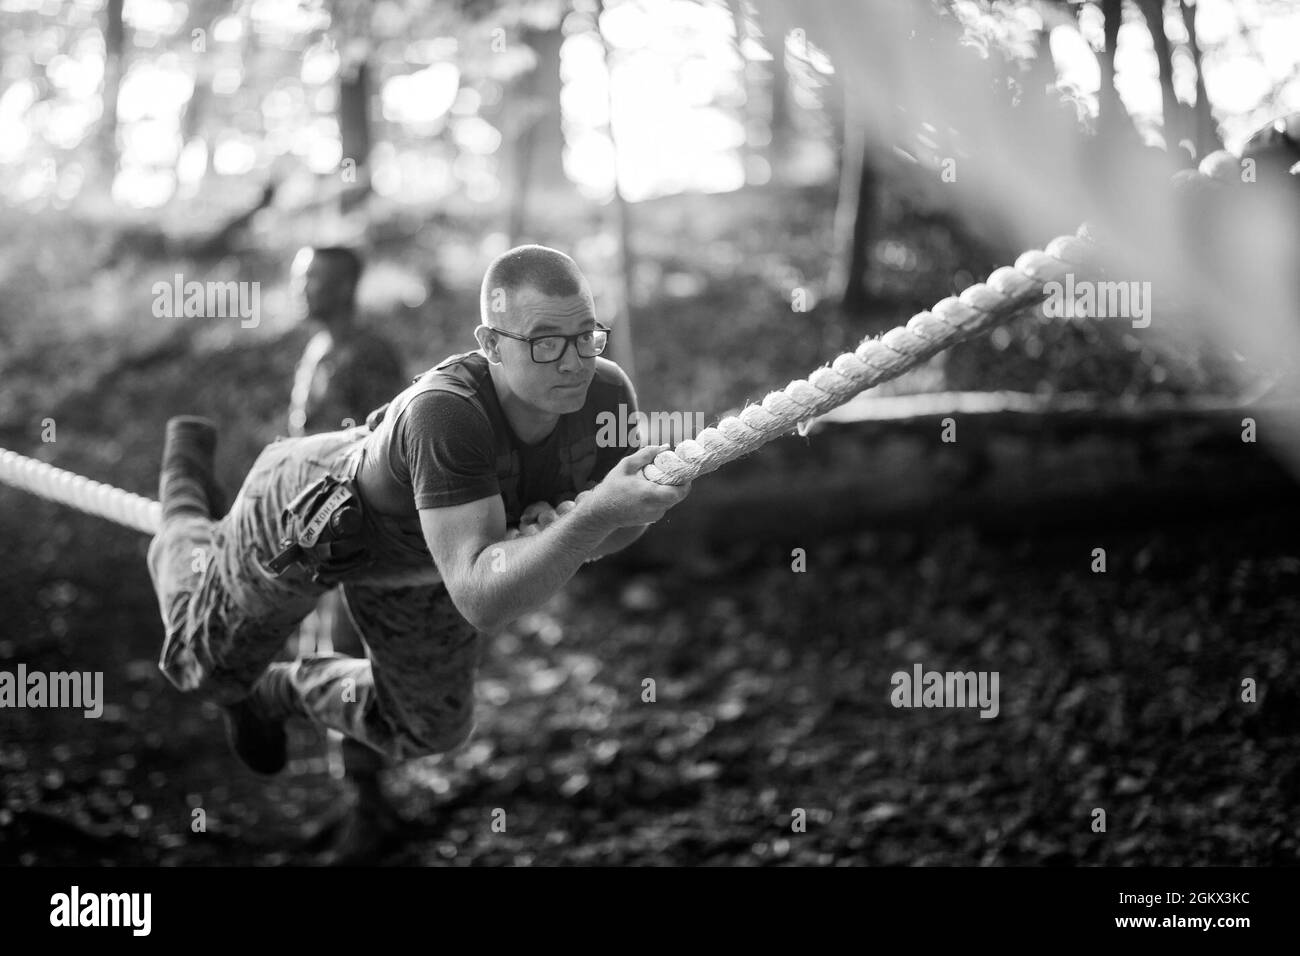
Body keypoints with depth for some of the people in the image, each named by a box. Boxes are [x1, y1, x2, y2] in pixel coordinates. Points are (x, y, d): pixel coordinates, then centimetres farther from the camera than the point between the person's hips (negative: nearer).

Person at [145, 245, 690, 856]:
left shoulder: (606, 390, -33)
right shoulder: (445, 412, -51)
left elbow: (626, 519, -13)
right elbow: (483, 602, -55)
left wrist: (565, 529, -36)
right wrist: (598, 513, -67)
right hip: (308, 523, -5)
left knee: (426, 730, 20)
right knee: (207, 668, 24)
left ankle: (287, 691, 50)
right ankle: (187, 480, 50)